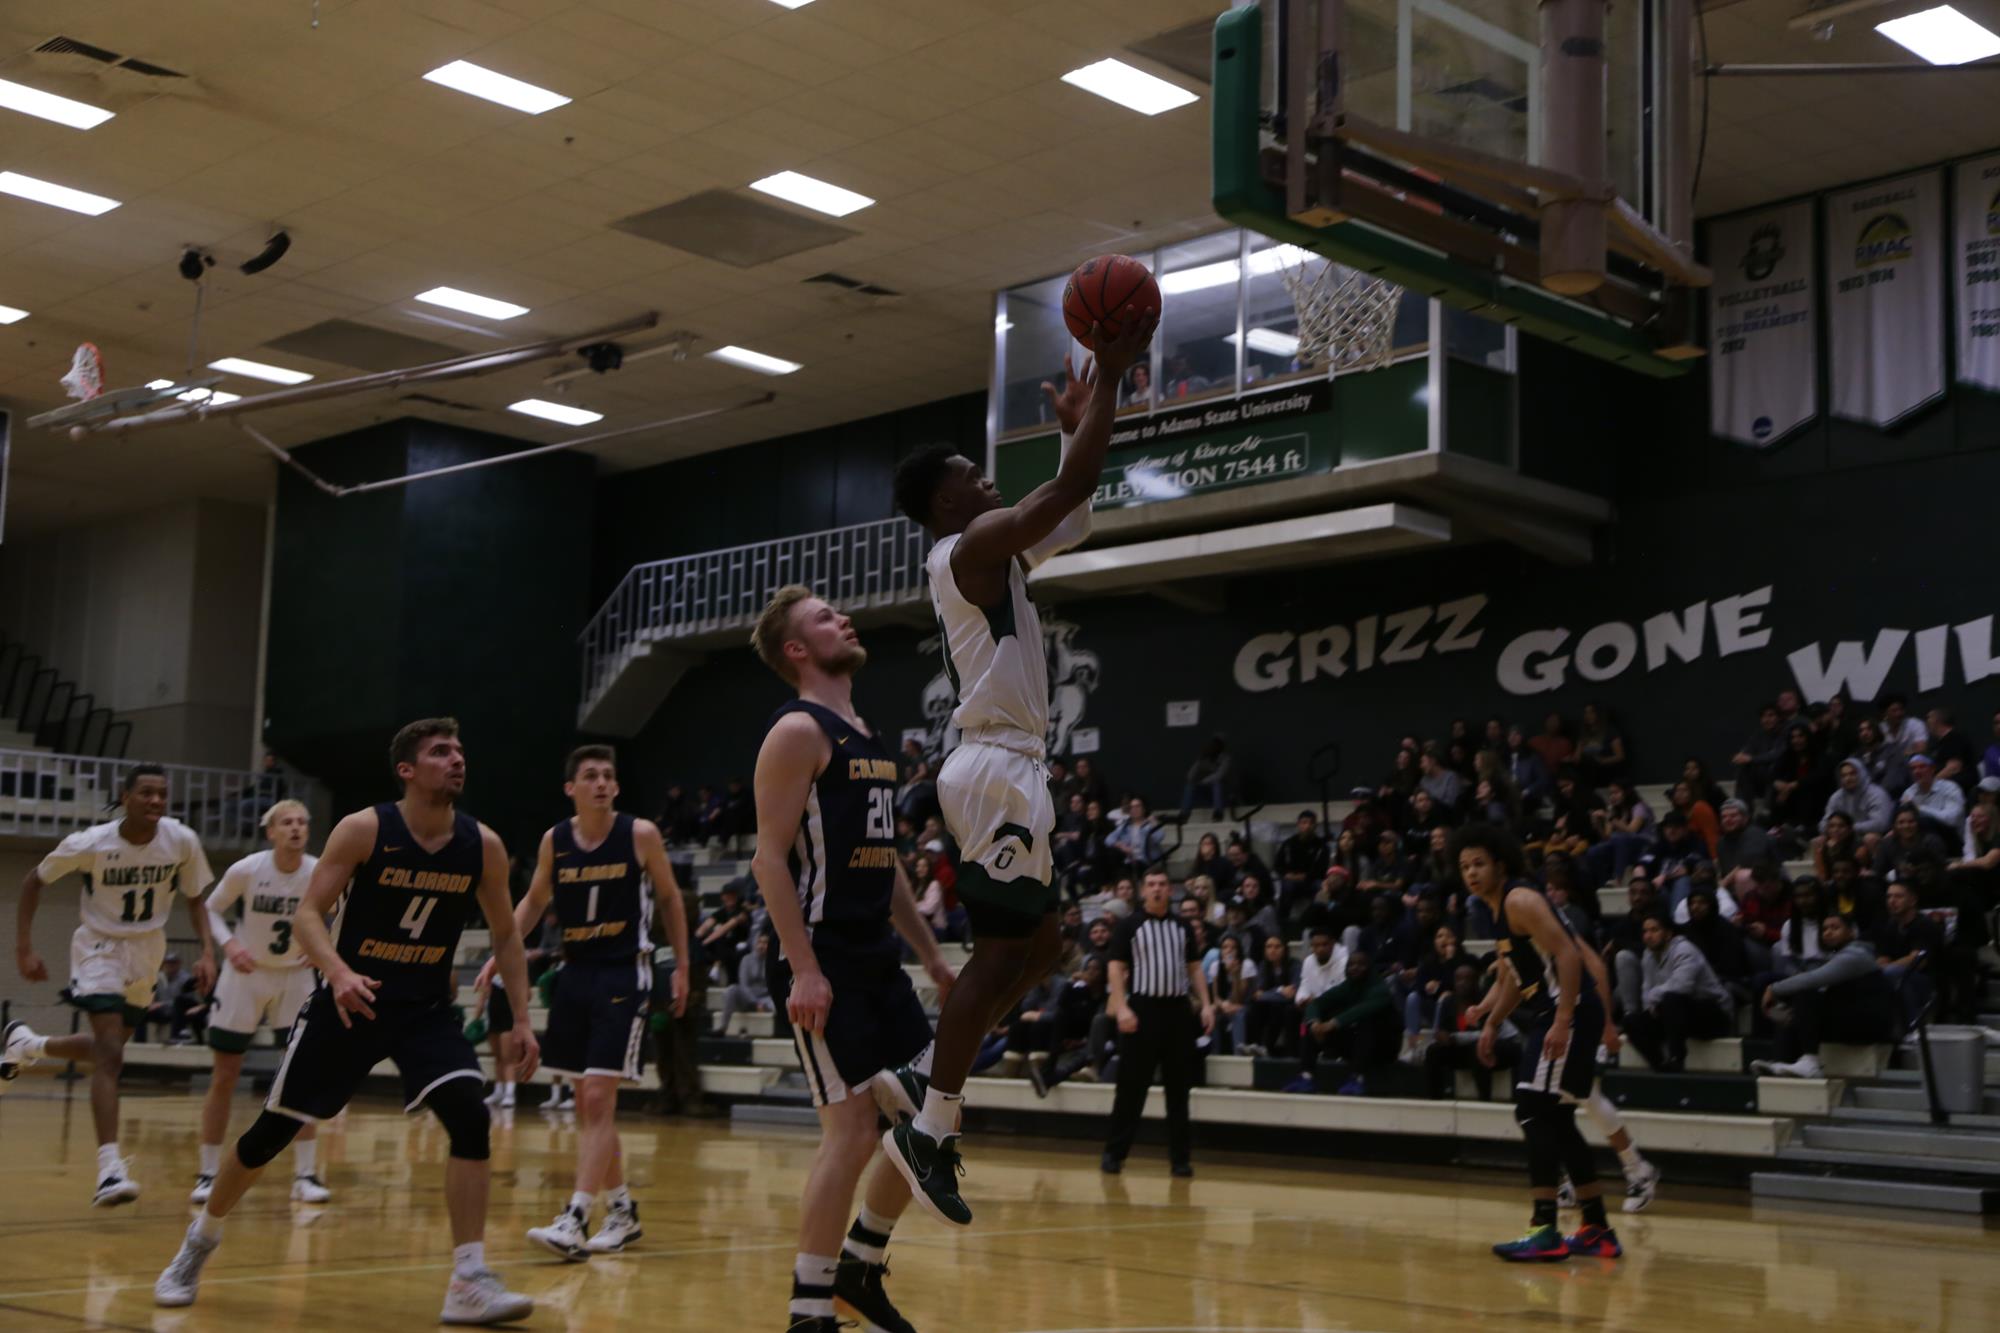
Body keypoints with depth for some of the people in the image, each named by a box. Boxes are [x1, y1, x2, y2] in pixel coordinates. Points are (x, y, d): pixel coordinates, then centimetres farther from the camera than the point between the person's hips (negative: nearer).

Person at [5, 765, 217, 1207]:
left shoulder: (182, 841, -16)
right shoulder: (90, 844, -22)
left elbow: (195, 899, 0)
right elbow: (34, 881, -6)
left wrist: (207, 952, -13)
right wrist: (24, 949, -10)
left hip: (147, 953, 4)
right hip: (99, 949, -4)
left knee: (108, 1049, 20)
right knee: (111, 1056, -20)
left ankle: (26, 1043, 49)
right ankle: (110, 1168, -22)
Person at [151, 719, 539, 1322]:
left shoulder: (483, 845, -6)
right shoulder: (363, 830, -14)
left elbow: (506, 935, 6)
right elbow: (308, 914, -15)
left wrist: (521, 1019, 0)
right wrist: (338, 972, -34)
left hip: (428, 1007, 2)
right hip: (350, 999, -2)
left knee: (471, 1119, -20)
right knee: (272, 1129, 5)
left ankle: (471, 1283, -15)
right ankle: (199, 1241, 32)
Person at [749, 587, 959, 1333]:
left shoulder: (870, 739, 17)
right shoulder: (798, 732, -9)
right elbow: (771, 859, -16)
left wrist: (931, 958, 19)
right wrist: (803, 969, -23)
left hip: (879, 960, 9)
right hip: (826, 962, -9)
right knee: (851, 1132, -10)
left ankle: (860, 1268, 23)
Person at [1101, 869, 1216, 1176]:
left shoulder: (1182, 927, 13)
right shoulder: (1129, 926, 0)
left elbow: (1195, 968, 15)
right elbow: (1116, 968, -4)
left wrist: (1206, 1005, 4)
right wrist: (1122, 1007, -16)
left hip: (1177, 1010, 4)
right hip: (1142, 1008, -3)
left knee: (1178, 1087, 5)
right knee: (1132, 1087, -1)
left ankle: (1180, 1156, 10)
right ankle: (1114, 1152, 8)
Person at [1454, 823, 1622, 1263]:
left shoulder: (1520, 899, -13)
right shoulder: (1499, 908, 17)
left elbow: (1568, 954, -23)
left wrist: (1563, 1022, -28)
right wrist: (1491, 1024, 23)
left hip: (1570, 1012, -10)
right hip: (1547, 1014, 10)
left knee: (1535, 1113, -13)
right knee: (1553, 1121, 13)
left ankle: (1546, 1232, -11)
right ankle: (1597, 1230, 21)